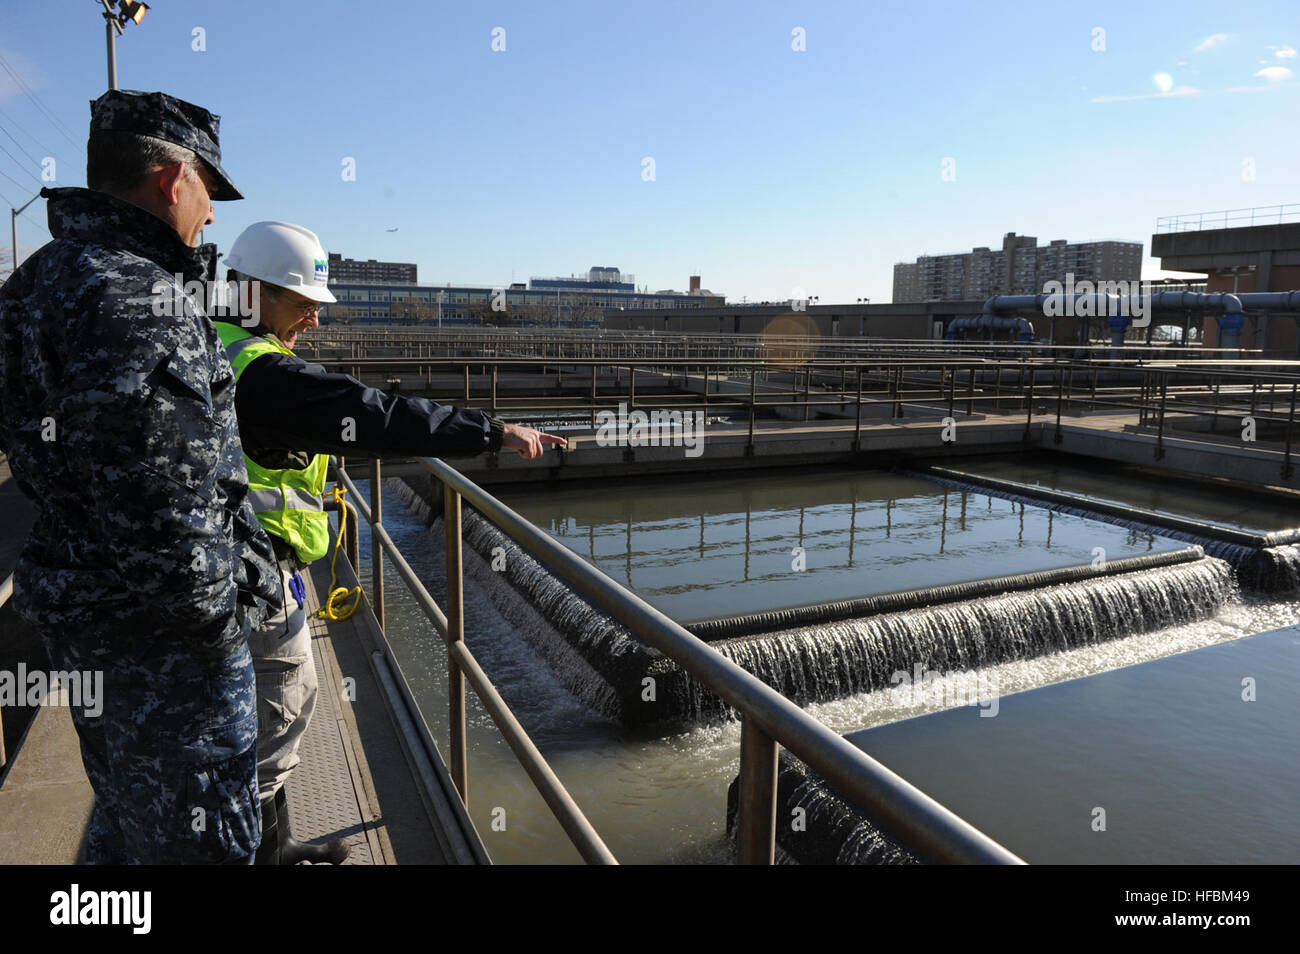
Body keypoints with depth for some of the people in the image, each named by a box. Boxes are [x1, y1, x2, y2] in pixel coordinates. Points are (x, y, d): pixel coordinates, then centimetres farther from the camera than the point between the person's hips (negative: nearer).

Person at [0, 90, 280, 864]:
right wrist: (216, 618, -17)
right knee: (201, 839, 7)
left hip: (87, 618, 10)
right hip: (160, 633, -10)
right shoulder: (133, 295, -23)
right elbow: (150, 500, -27)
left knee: (129, 821, 27)